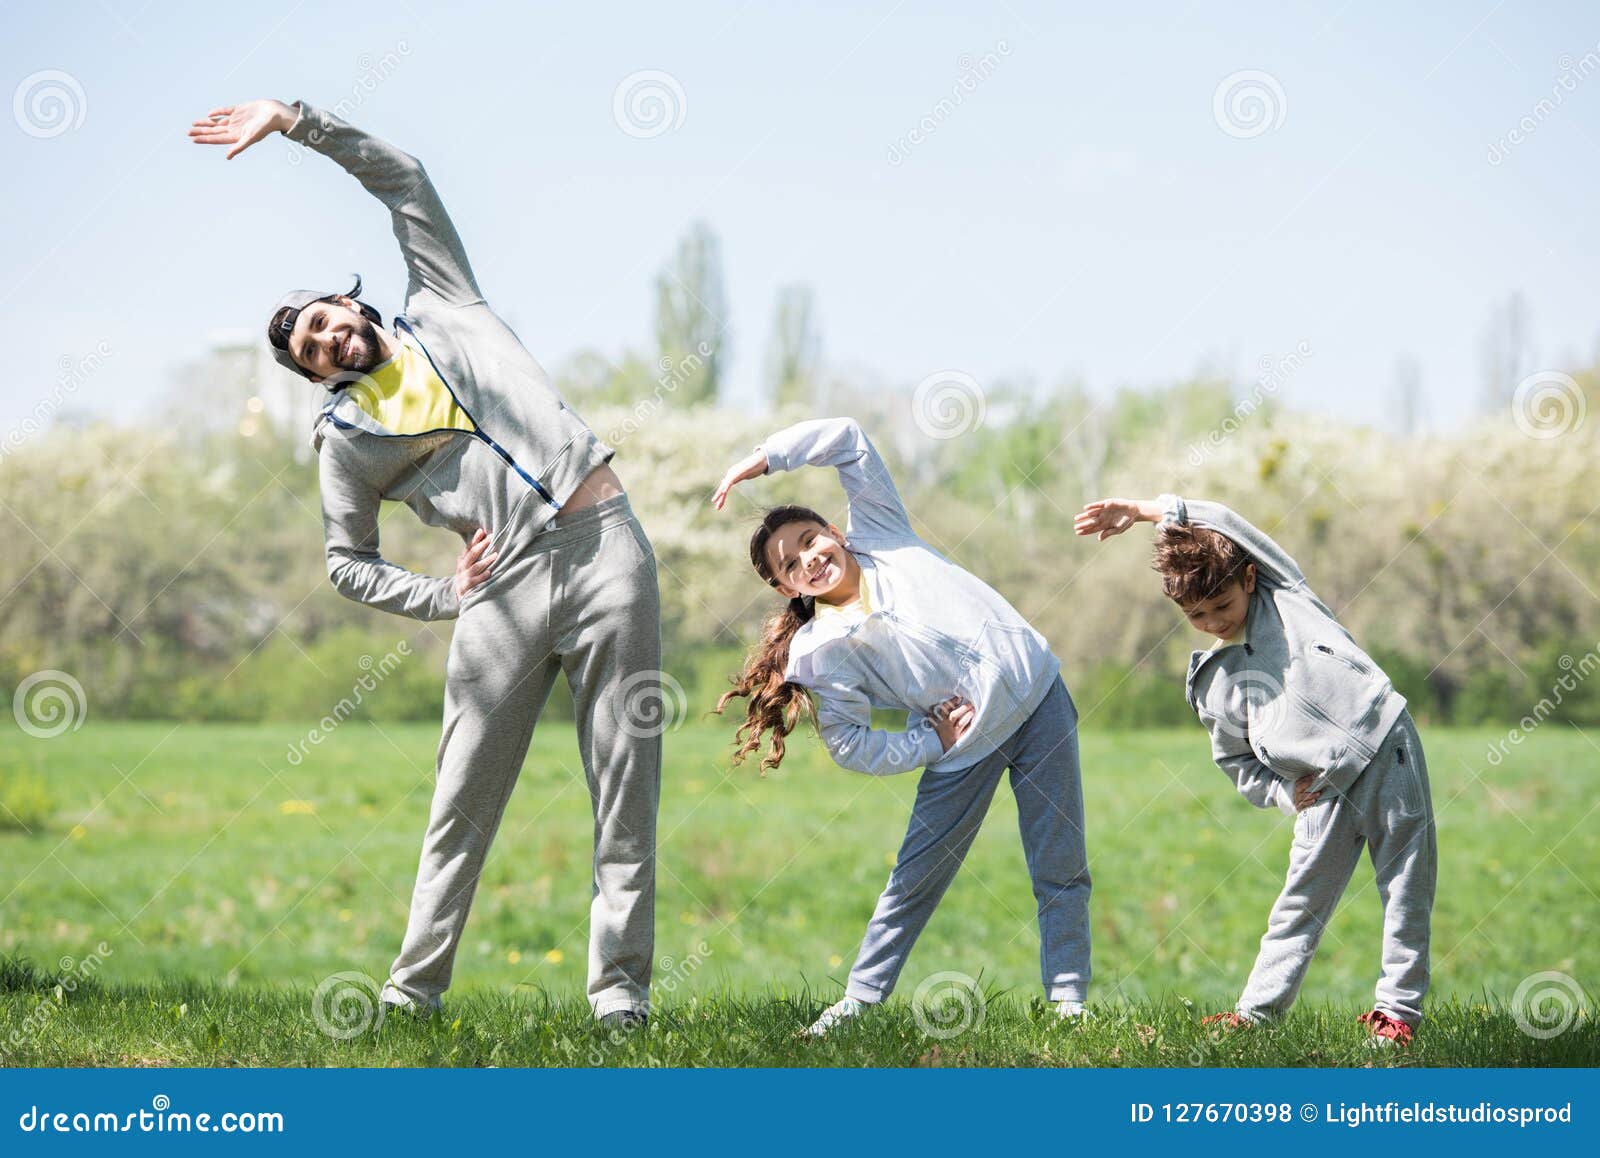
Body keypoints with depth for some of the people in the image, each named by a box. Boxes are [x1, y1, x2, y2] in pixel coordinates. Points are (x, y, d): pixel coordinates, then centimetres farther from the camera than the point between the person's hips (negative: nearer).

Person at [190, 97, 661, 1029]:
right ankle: (414, 987, 6)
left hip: (605, 548, 1)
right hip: (506, 591, 0)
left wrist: (296, 120, 9)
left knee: (626, 784, -3)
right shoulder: (348, 438, 11)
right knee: (465, 798, -1)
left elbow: (400, 177, 15)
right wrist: (444, 597, 2)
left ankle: (621, 987, 0)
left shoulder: (442, 309, 15)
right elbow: (348, 562, 16)